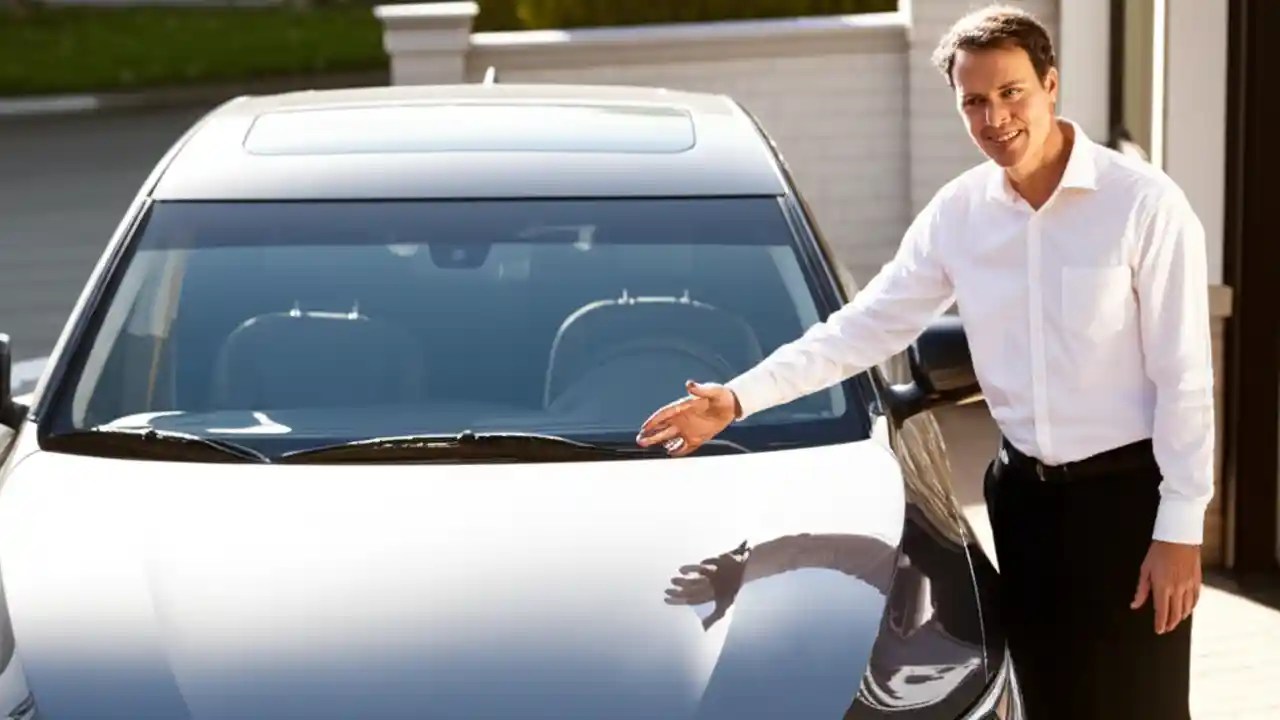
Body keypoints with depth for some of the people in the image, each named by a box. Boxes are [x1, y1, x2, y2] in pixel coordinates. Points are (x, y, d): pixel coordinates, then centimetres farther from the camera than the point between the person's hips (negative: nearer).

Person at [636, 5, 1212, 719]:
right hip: (1024, 491, 5)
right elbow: (866, 325, 4)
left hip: (1127, 492, -5)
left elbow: (1184, 378, -13)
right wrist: (739, 397, -5)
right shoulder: (959, 212, 1)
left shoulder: (1143, 202, -14)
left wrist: (1180, 527, -14)